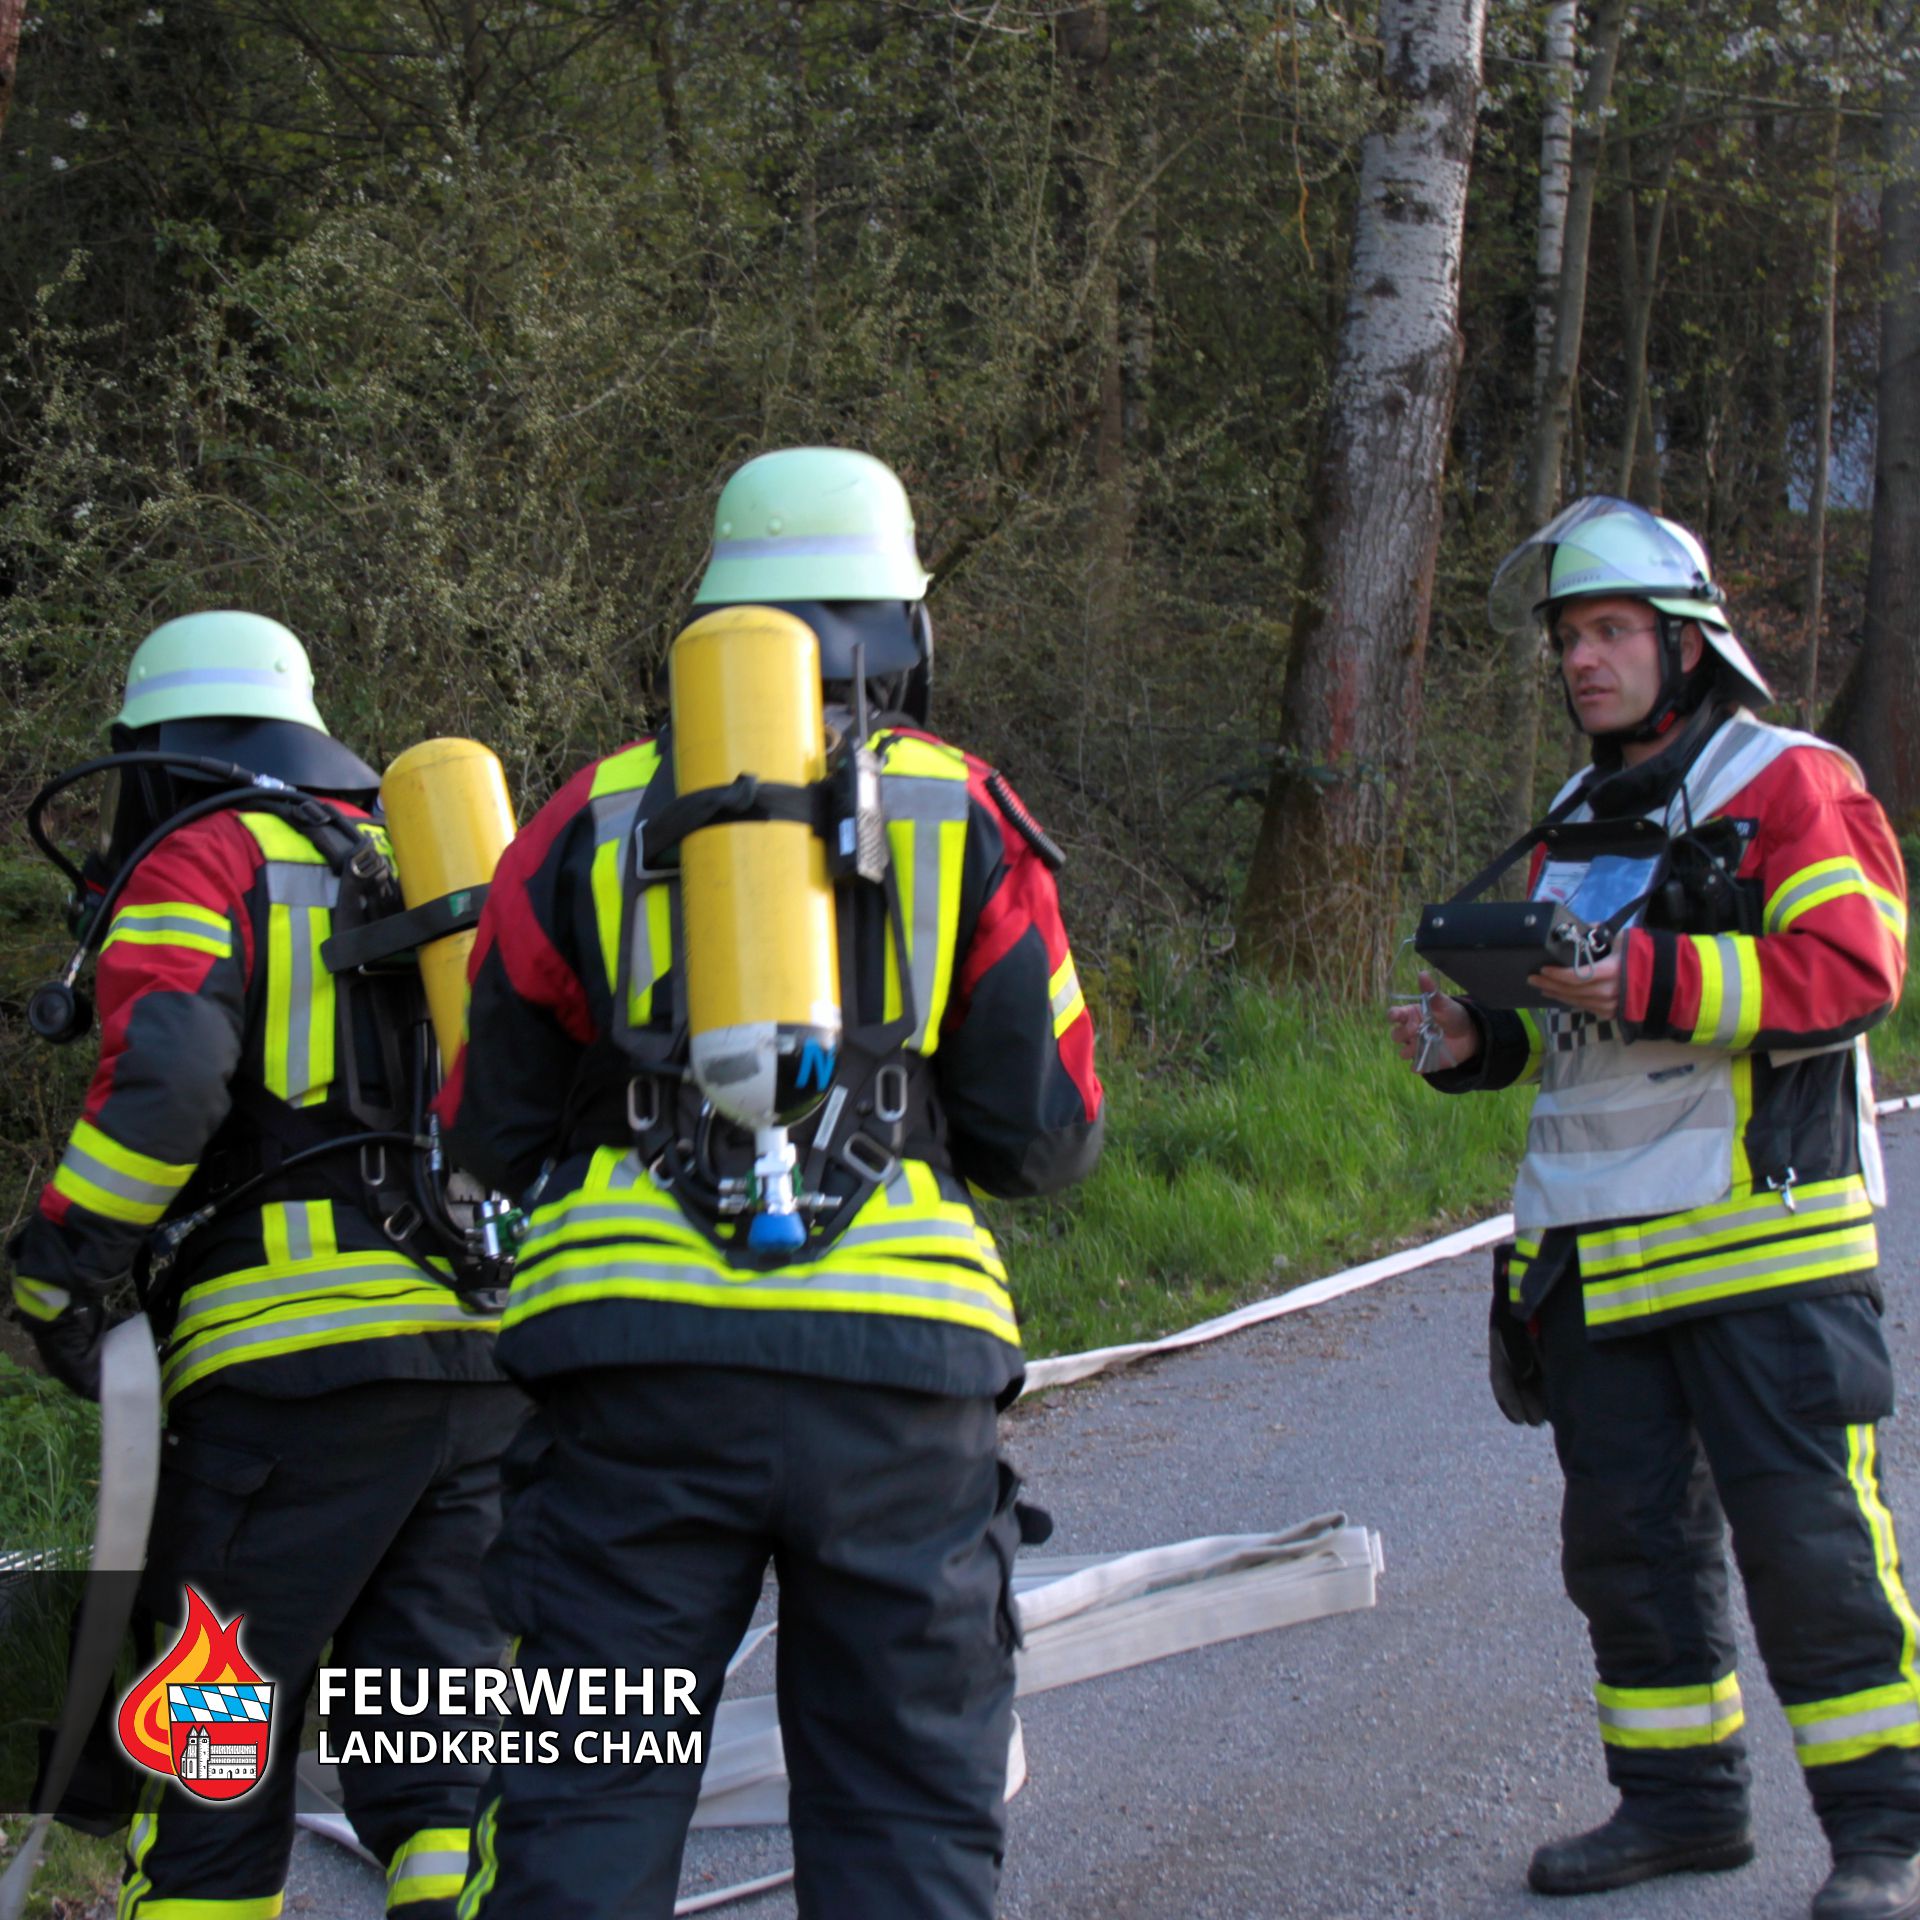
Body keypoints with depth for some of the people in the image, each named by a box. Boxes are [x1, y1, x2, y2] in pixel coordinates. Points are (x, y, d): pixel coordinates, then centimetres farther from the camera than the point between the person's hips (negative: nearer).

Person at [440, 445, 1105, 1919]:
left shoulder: (594, 821, 11)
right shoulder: (967, 819, 9)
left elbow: (494, 1132, 15)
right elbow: (1046, 1136, 7)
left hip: (636, 1361, 0)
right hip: (900, 1363, 0)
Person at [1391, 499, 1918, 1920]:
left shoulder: (1793, 787, -3)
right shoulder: (1576, 827, 20)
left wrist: (1656, 978, -25)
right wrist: (1477, 1038, 5)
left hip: (1761, 1245, -7)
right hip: (1594, 1256, 7)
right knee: (1626, 1537, 11)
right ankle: (1680, 1799, 23)